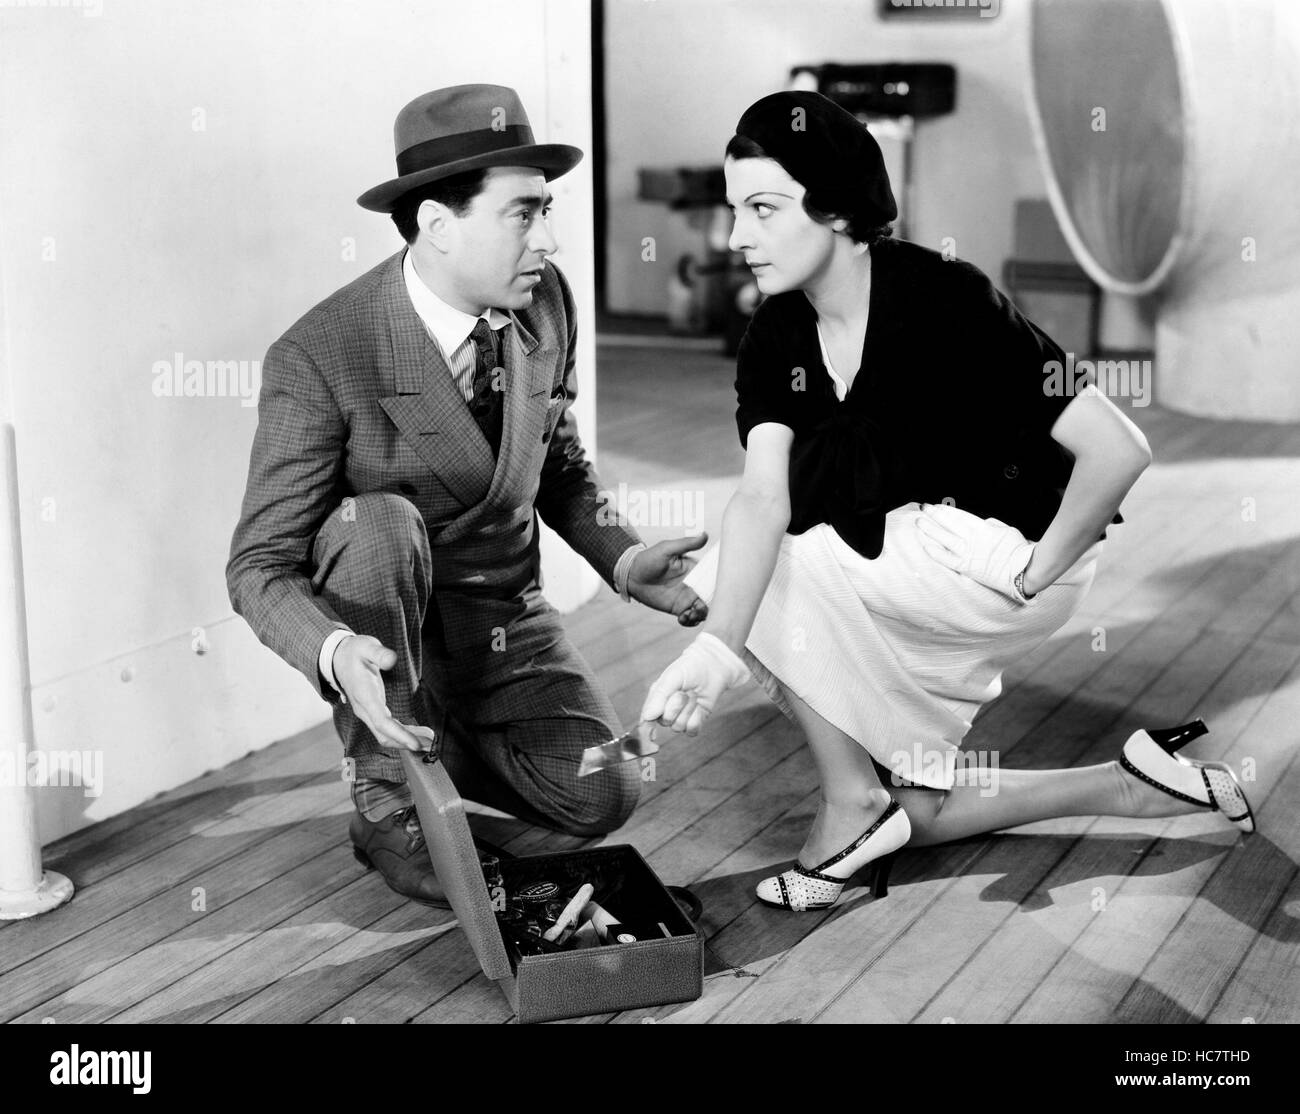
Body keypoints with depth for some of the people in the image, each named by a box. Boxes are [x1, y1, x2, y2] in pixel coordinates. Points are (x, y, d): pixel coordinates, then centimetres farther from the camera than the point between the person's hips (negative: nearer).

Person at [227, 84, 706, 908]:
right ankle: (387, 794, -17)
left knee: (600, 797, -15)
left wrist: (622, 560, -7)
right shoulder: (319, 359, -25)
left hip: (506, 622, 4)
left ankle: (442, 740, 16)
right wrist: (336, 654, -43)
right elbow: (259, 566, -22)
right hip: (378, 623, -4)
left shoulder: (544, 301, -8)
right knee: (377, 522, -35)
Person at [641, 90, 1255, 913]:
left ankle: (853, 801, -8)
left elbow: (1118, 450, -29)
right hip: (910, 587, 8)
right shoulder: (777, 338, -7)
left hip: (1005, 553, -8)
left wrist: (1037, 572, -19)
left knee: (784, 565, -22)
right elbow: (762, 497, -22)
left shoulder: (944, 305, -26)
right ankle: (1136, 785, 23)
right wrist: (716, 648, -38)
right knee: (908, 813, 14)